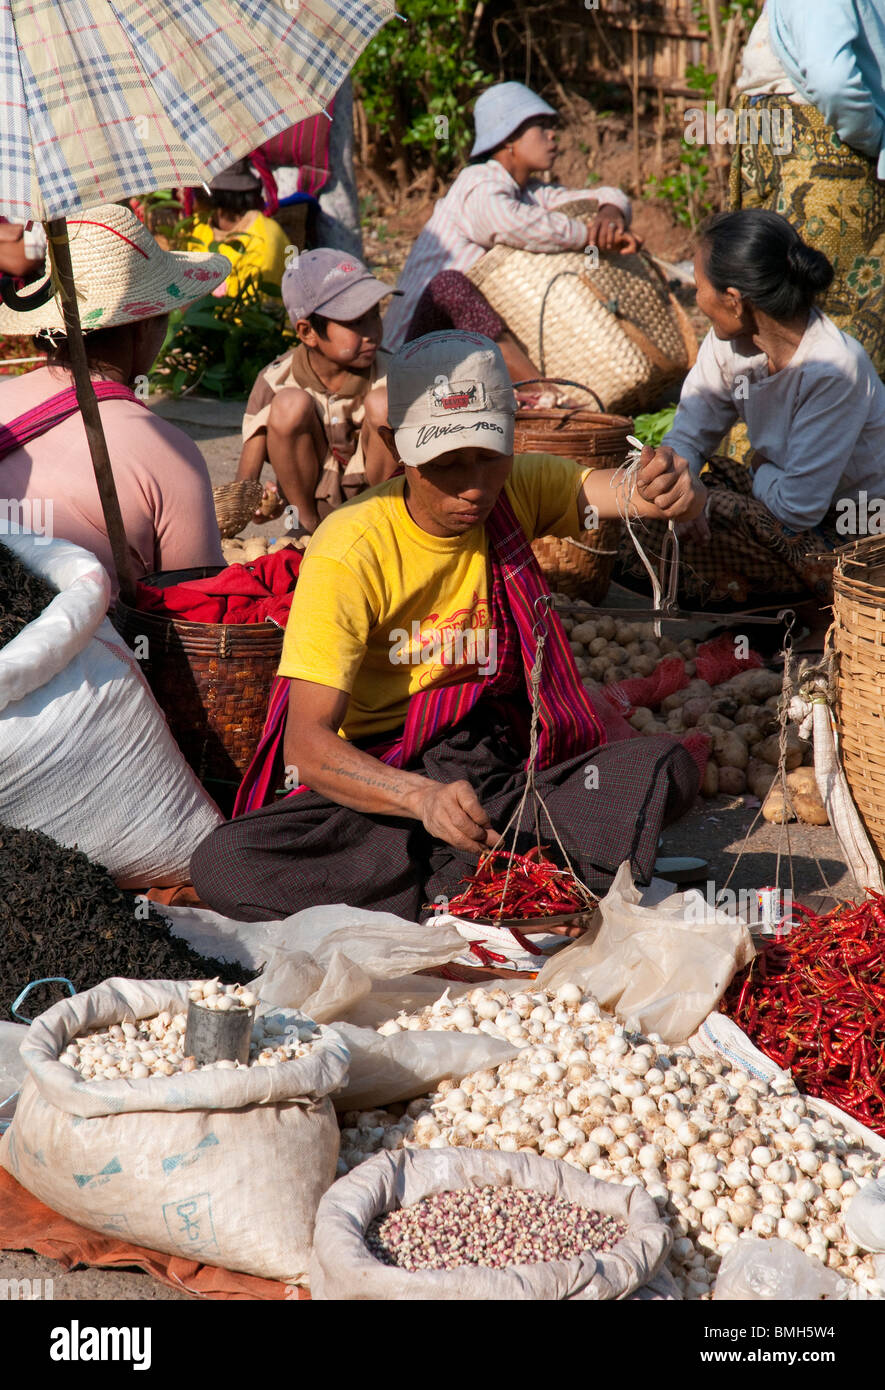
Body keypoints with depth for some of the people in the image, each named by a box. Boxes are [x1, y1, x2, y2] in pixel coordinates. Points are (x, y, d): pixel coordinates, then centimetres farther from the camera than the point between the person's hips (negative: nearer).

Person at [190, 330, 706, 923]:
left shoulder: (519, 492, 0)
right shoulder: (351, 549, -15)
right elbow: (306, 743, -22)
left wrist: (673, 488, -39)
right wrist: (424, 797, -40)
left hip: (503, 766, 3)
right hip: (378, 779, -3)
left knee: (668, 768, -23)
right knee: (222, 865, -31)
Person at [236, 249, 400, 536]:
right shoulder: (276, 381, -15)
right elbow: (246, 474, -13)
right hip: (309, 492, 0)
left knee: (384, 402, -26)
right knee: (291, 403, -26)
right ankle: (306, 521, -6)